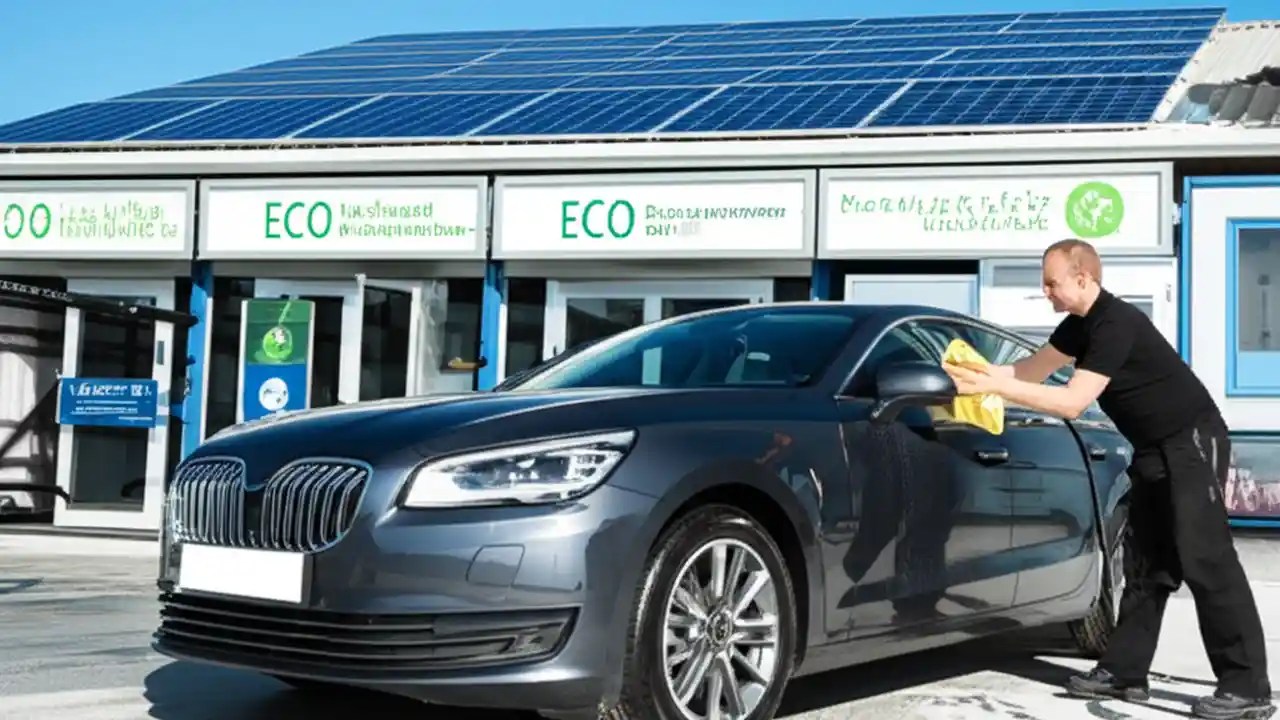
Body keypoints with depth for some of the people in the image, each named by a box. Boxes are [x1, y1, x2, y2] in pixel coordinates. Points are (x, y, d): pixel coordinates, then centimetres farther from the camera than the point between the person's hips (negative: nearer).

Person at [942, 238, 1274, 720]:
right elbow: (1034, 371, 10)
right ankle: (1125, 672, 13)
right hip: (1154, 450, 10)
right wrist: (982, 372, -6)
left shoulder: (1116, 324, -24)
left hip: (1192, 444, -10)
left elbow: (1072, 402, -29)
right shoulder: (1079, 324, 6)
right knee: (1147, 564, 9)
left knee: (1206, 561, -13)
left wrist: (994, 386, -29)